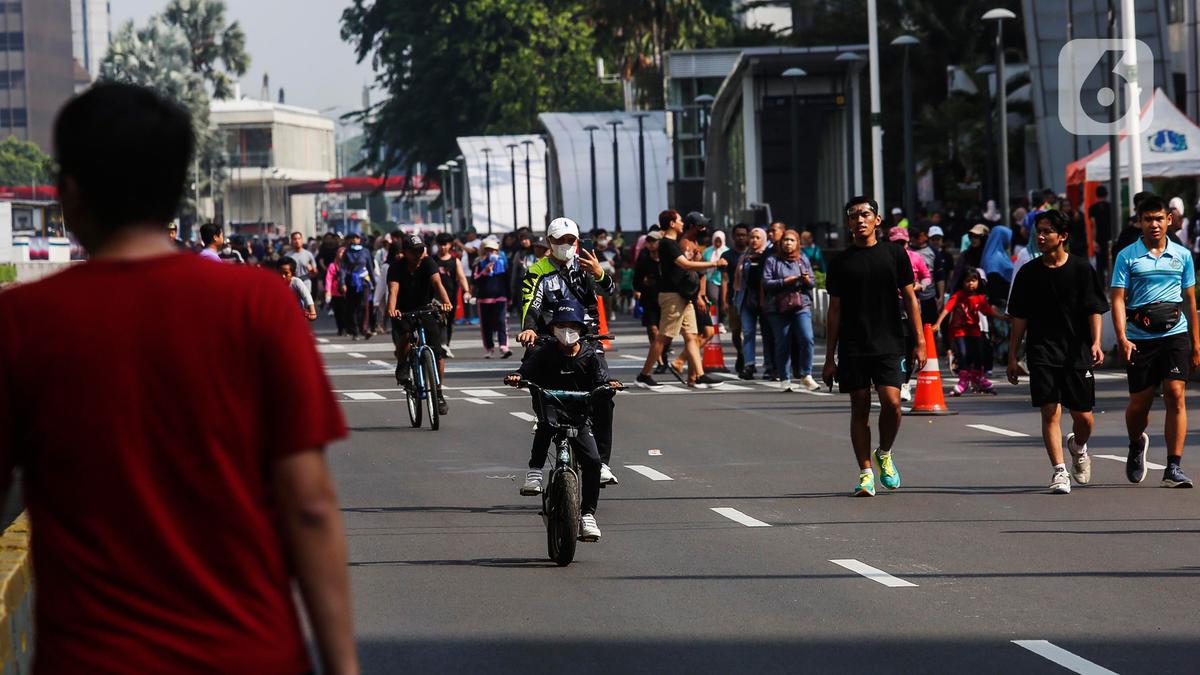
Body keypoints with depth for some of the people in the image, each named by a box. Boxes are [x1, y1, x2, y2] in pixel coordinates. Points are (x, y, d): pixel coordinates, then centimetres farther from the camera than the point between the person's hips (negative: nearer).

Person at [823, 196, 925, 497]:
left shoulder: (894, 254, 5)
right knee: (860, 408, 1)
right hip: (852, 348, 1)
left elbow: (910, 299, 7)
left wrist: (919, 342, 0)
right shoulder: (841, 262, 6)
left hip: (889, 345, -1)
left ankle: (884, 454, 13)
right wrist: (829, 358, 6)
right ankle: (865, 473, 8)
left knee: (891, 402, -13)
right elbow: (834, 311, 9)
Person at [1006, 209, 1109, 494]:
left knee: (1083, 417, 4)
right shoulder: (1028, 273, 6)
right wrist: (1012, 357, 8)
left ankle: (1078, 447, 36)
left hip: (1077, 352, -1)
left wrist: (1096, 343, -15)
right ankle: (1059, 471, -10)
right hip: (1042, 352, 1)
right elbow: (1019, 318, 11)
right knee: (1050, 412, -12)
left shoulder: (1081, 268, 1)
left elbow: (1094, 310, -1)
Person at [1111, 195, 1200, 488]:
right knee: (1140, 403, 4)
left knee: (1175, 394, -12)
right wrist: (1122, 338, -15)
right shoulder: (1126, 257, 3)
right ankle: (1137, 445, 38)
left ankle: (1173, 467, -10)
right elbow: (1118, 299, -2)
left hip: (1176, 334, 1)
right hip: (1139, 338, -1)